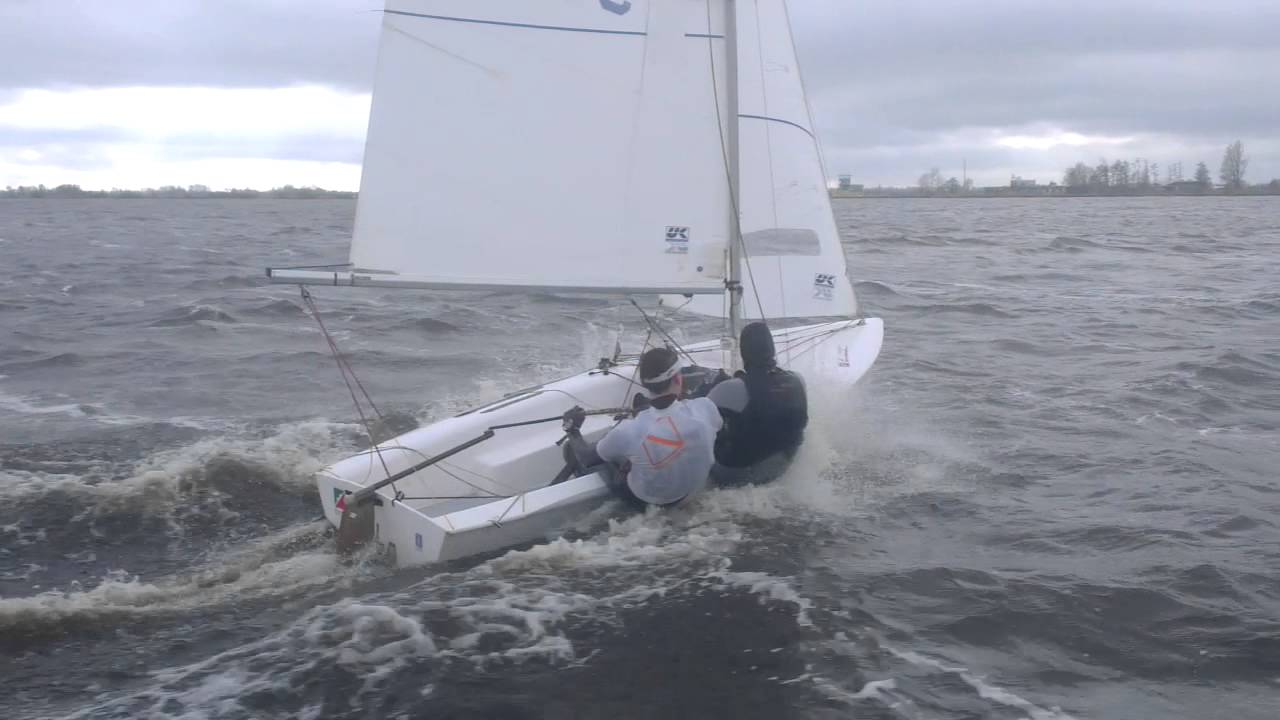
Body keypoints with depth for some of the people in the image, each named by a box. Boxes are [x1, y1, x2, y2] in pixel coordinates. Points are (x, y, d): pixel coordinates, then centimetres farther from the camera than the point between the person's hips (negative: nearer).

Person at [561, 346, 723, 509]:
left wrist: (572, 430, 5)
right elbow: (718, 424, -3)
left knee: (571, 449, 14)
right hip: (694, 488, 3)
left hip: (646, 500, -3)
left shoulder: (630, 431, -37)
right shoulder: (704, 407, -31)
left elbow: (587, 457, -16)